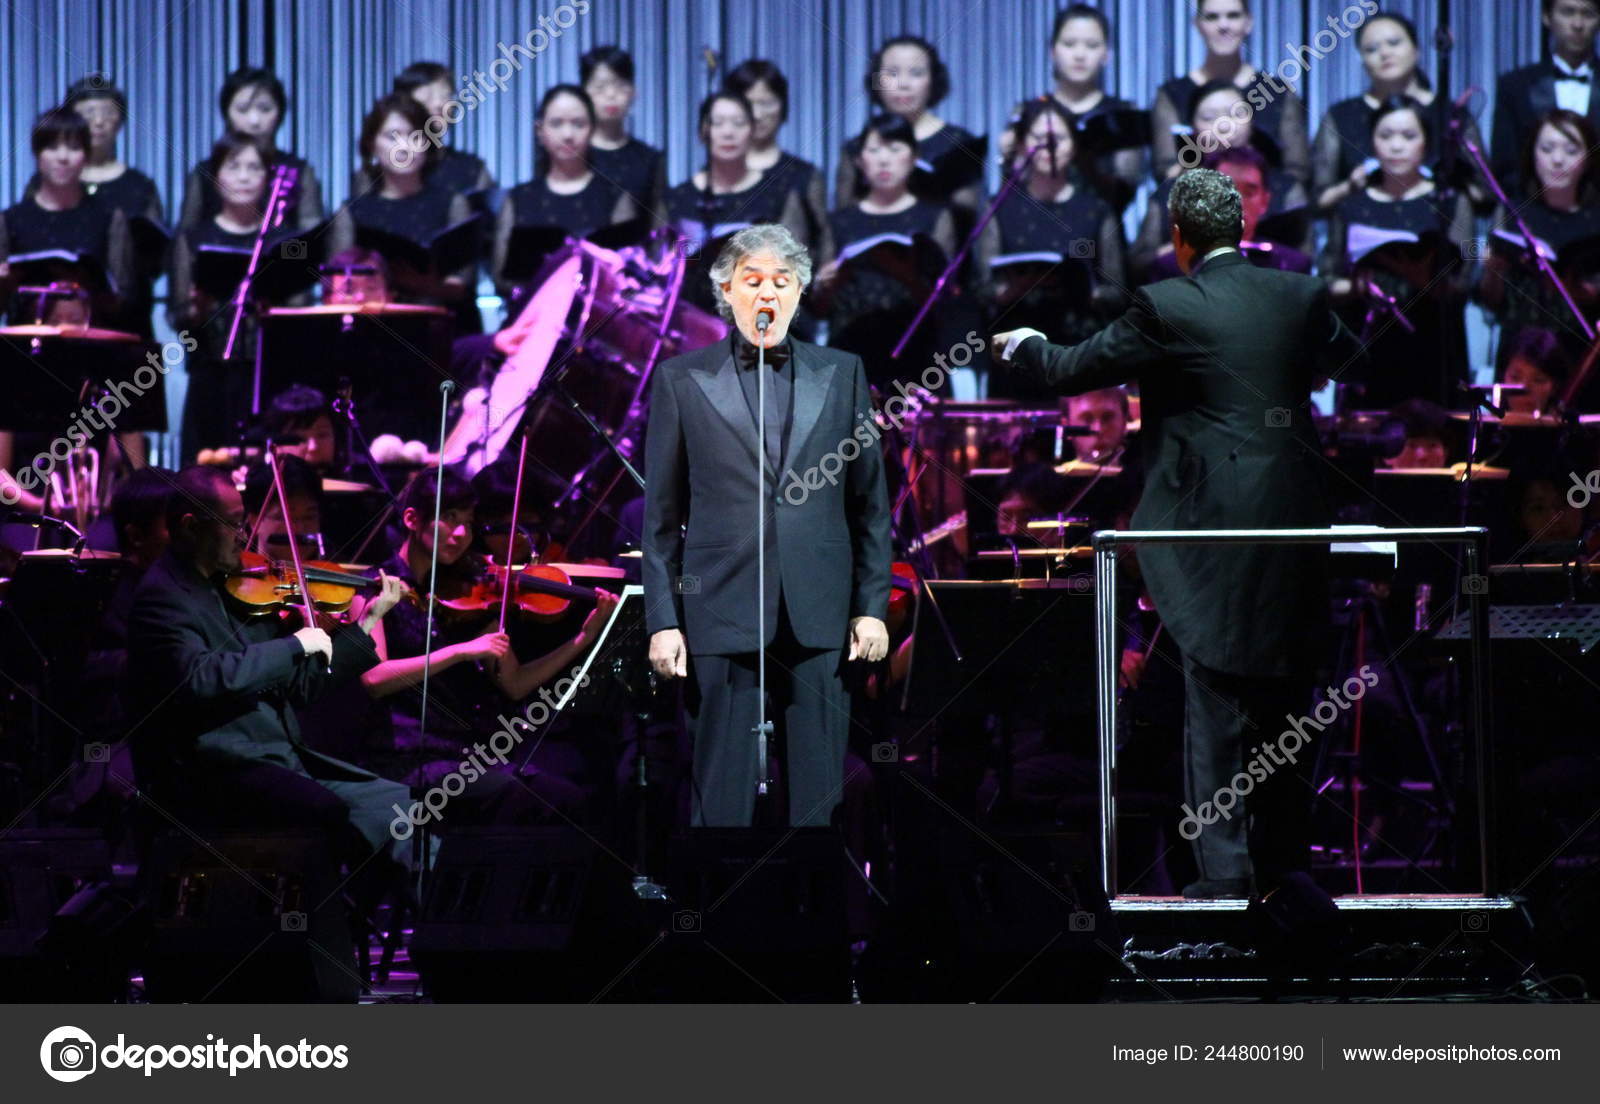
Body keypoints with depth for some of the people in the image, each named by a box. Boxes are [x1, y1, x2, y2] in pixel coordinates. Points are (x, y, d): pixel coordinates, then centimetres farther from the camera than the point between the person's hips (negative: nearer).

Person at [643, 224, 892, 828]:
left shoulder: (842, 373, 11)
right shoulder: (681, 380, 6)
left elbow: (870, 501, 11)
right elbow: (661, 516, 6)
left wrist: (872, 606, 5)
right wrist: (663, 621, 0)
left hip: (820, 618, 2)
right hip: (723, 614, -2)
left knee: (817, 796, 2)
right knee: (722, 799, -1)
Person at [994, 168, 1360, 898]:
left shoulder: (1167, 309, -10)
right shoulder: (1301, 296, 4)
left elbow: (1071, 371, -1)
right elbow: (1334, 353, 26)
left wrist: (1019, 345, 20)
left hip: (1213, 530, -5)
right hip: (1295, 525, 5)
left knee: (1217, 704, -1)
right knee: (1283, 695, 13)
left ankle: (1224, 871, -1)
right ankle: (1284, 858, 19)